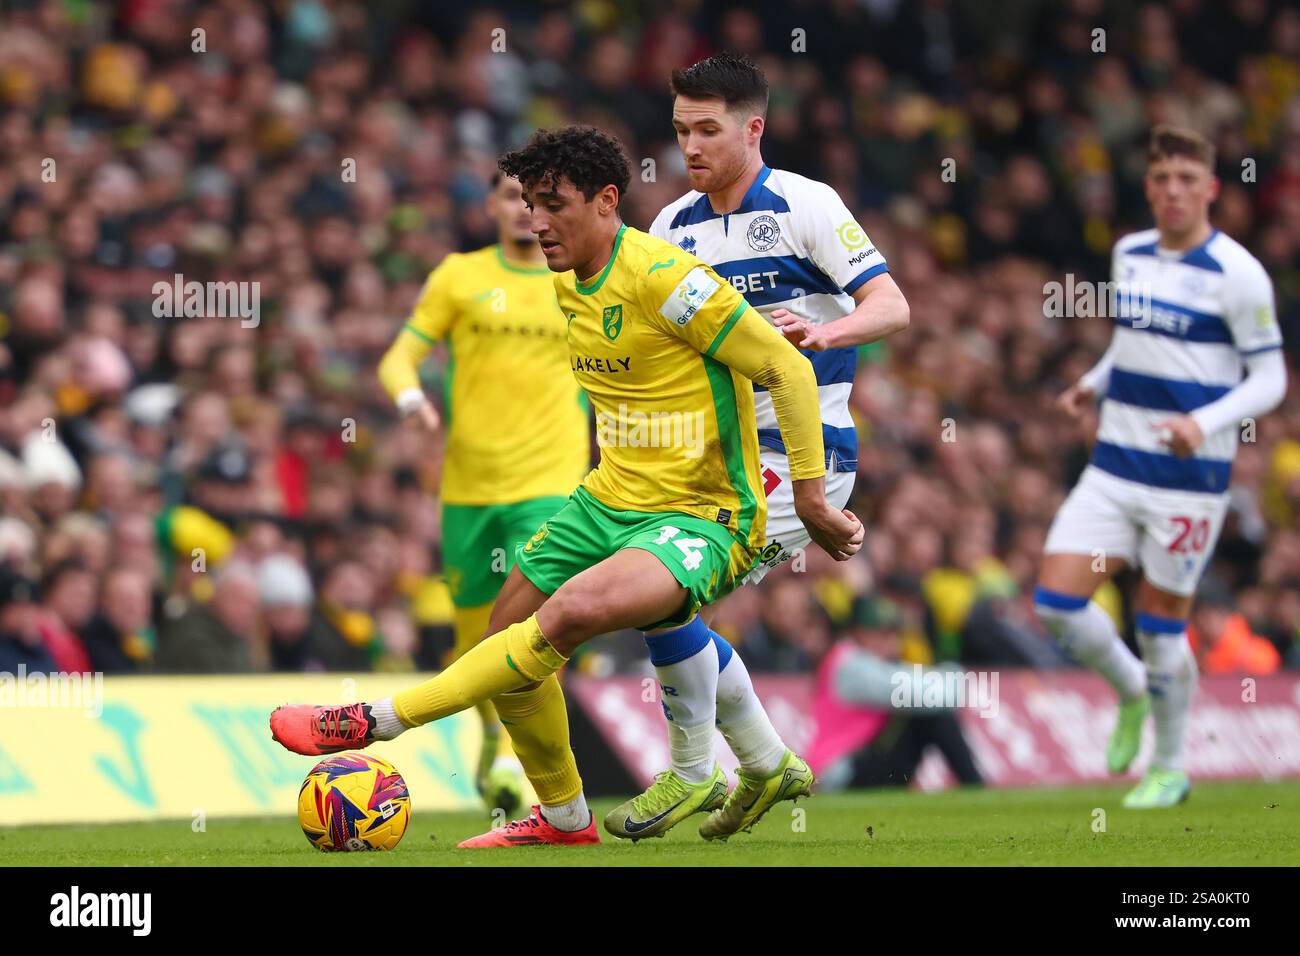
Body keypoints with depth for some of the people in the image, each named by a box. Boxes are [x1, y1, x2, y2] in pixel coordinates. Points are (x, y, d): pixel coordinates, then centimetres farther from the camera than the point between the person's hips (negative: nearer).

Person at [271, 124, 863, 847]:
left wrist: (810, 497, -15)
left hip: (704, 518, -9)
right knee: (509, 638, 10)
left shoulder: (662, 278, -20)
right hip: (610, 500, 9)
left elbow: (789, 370, -18)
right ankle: (563, 820, 31)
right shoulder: (570, 283, 6)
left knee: (567, 616, -32)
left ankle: (376, 723, -26)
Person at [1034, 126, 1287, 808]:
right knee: (1055, 602, -4)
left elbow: (1270, 379, -8)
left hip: (1189, 476, -5)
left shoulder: (1238, 273, -11)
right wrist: (1093, 383, 10)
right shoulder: (1130, 254, 8)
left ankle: (1170, 769, 23)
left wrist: (1205, 423, -23)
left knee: (1159, 626, 1)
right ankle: (1131, 693, 24)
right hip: (1114, 466, 6)